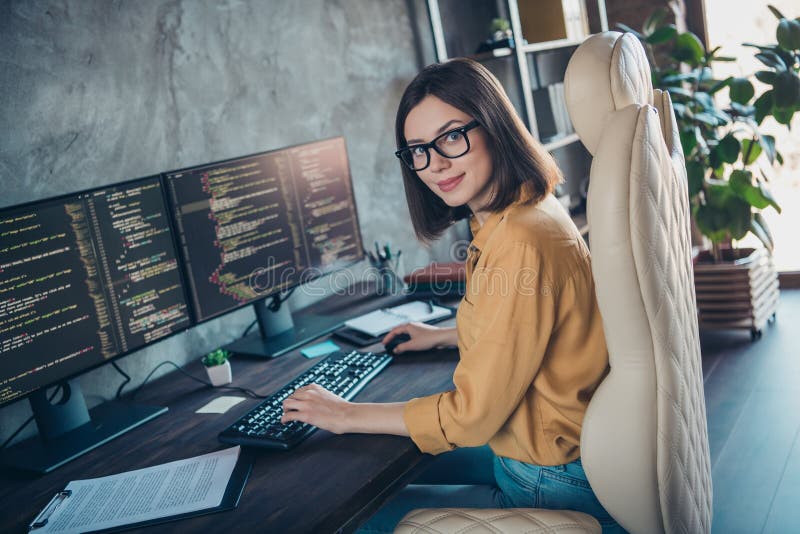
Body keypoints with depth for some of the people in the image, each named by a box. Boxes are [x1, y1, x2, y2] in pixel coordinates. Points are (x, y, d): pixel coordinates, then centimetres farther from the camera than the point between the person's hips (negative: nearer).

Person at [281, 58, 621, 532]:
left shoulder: (519, 243, -29)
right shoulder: (532, 208, 3)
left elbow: (473, 414, -23)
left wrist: (348, 414, -13)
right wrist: (446, 335, 23)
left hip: (554, 484, -9)